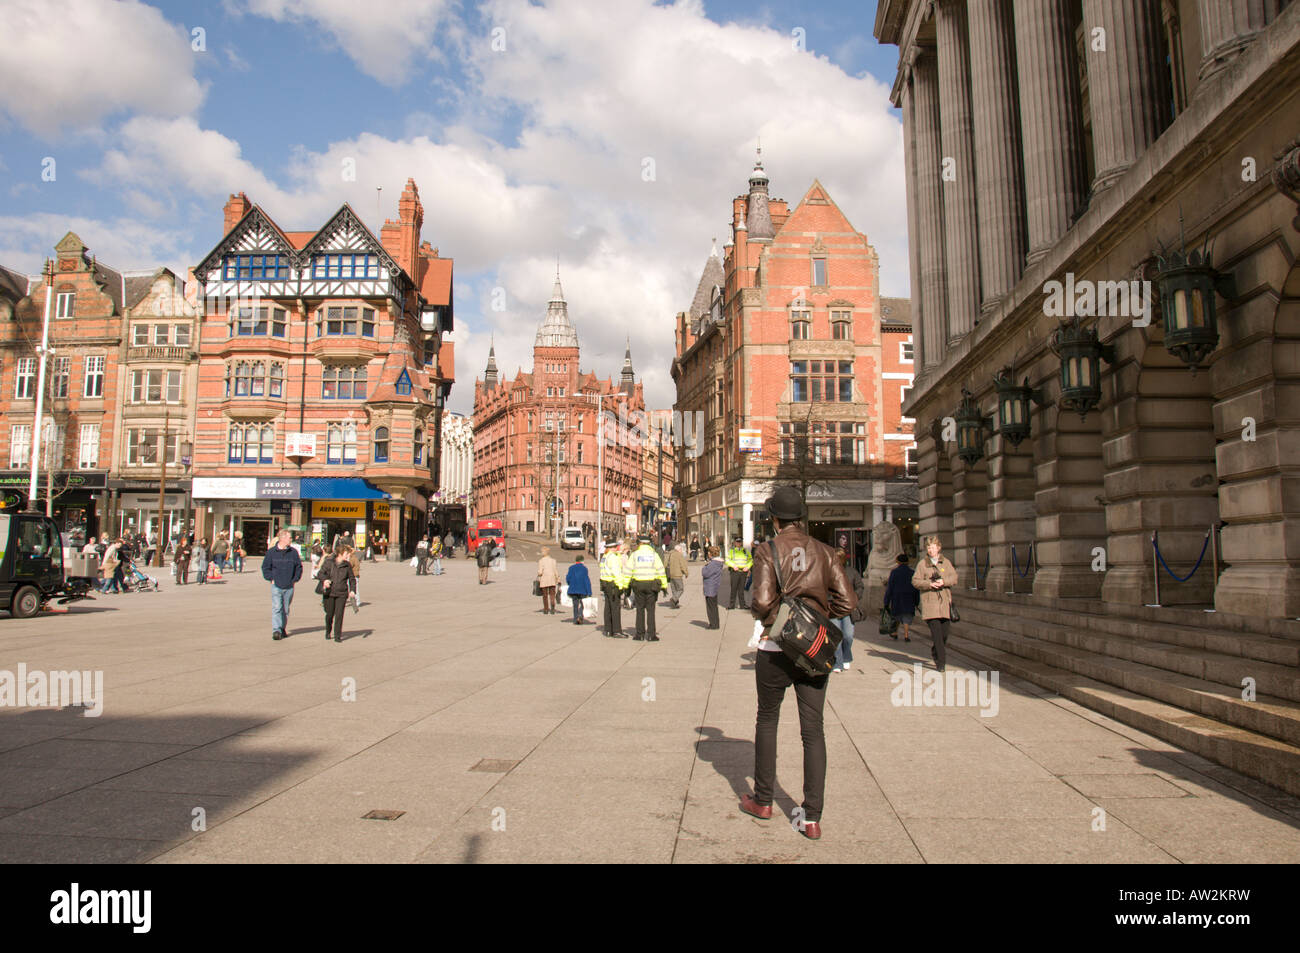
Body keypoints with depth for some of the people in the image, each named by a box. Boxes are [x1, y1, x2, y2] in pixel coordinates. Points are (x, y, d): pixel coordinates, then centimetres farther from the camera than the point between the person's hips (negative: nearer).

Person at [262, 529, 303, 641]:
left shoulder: (293, 552, 4)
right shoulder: (271, 552, 1)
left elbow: (299, 567, 12)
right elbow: (265, 567, 8)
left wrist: (295, 579, 4)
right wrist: (271, 579, -2)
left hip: (289, 586, 2)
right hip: (276, 586, -2)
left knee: (286, 609, 10)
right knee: (276, 608, -11)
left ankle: (283, 629, 23)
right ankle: (276, 630, -12)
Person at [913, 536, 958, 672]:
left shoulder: (946, 562, 12)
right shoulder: (922, 564, 6)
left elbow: (954, 578, 5)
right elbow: (915, 581, 1)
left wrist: (944, 582, -14)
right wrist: (929, 584, -14)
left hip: (945, 601, 3)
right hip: (929, 602, -3)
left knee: (944, 632, 3)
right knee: (936, 631, -11)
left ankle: (935, 652, 32)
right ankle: (941, 662, -9)